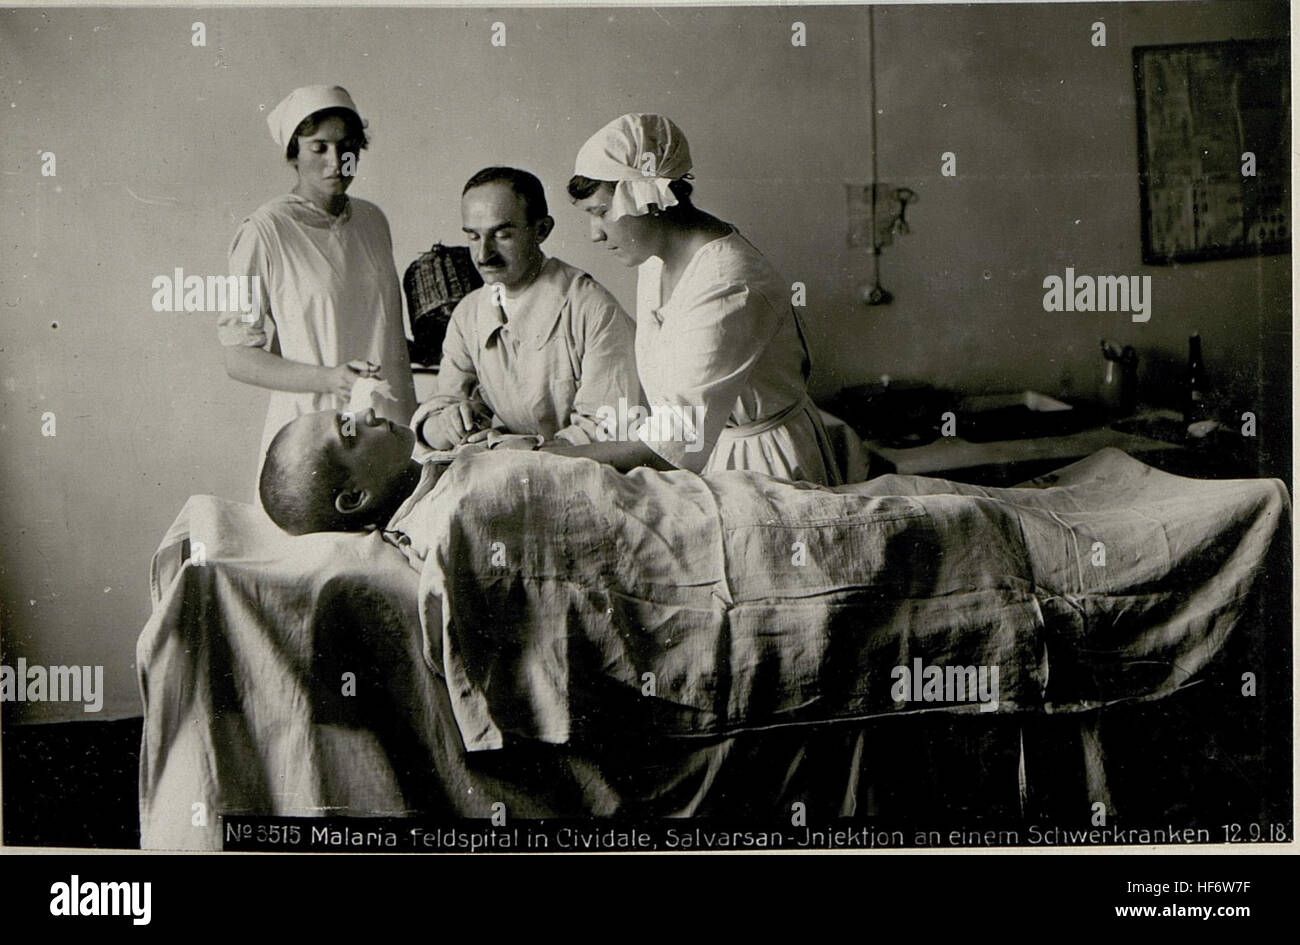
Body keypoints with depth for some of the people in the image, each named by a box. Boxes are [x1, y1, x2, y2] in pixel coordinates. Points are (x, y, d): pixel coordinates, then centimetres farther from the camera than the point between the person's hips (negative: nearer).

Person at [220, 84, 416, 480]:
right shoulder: (265, 231, -7)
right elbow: (239, 359, -8)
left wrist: (417, 416, 14)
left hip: (392, 428, 5)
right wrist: (329, 379, -21)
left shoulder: (373, 220, 11)